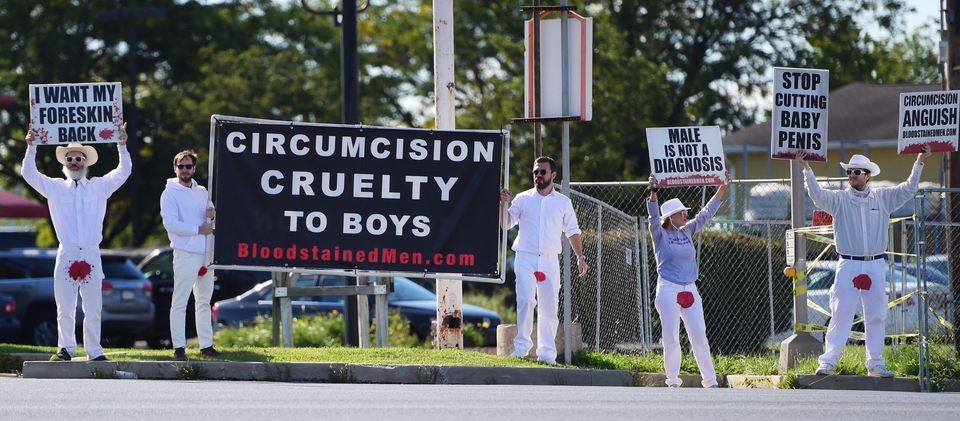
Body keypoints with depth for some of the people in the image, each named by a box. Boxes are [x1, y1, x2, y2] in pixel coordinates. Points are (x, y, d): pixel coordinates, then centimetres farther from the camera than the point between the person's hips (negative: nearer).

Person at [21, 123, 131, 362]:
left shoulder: (99, 187, 12)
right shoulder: (55, 188, 11)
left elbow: (123, 172, 7)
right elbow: (29, 174, 5)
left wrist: (122, 146, -5)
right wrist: (31, 147, -4)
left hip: (92, 256, 0)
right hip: (66, 255, 0)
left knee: (93, 309, 2)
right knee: (65, 308, 0)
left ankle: (94, 353, 5)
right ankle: (66, 349, 6)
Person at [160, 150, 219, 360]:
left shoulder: (202, 192, 15)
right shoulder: (170, 194, -4)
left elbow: (213, 217, 21)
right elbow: (170, 224, -14)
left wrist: (212, 214, -3)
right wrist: (198, 229, -16)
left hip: (206, 253, 7)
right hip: (185, 254, -7)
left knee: (204, 302, 11)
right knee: (180, 302, -7)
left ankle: (206, 345, 16)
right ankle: (179, 347, -9)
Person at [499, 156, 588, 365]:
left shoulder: (563, 202, 12)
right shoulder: (523, 199, 9)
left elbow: (572, 231, 14)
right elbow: (506, 223, 3)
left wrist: (580, 256, 5)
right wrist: (503, 204, -13)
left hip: (550, 260, 2)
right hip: (526, 259, -2)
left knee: (549, 308, 1)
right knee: (525, 300, -20)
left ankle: (547, 352, 4)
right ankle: (522, 345, -14)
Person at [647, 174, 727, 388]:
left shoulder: (687, 231, 11)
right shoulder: (660, 234, -2)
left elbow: (706, 213, 11)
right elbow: (654, 216, -19)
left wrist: (723, 188, 6)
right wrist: (653, 192, -33)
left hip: (690, 290, 5)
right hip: (668, 290, -5)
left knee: (699, 337, 4)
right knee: (671, 339, -3)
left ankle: (710, 381, 7)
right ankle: (673, 382, 5)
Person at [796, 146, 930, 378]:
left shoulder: (882, 198, 8)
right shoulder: (839, 199, 2)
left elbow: (908, 189, 9)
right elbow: (817, 195, -12)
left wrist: (919, 163, 4)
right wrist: (807, 169, -21)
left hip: (876, 267, 3)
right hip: (849, 265, -3)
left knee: (876, 317, 7)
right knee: (840, 315, -6)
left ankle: (875, 364, 15)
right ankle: (827, 362, -6)